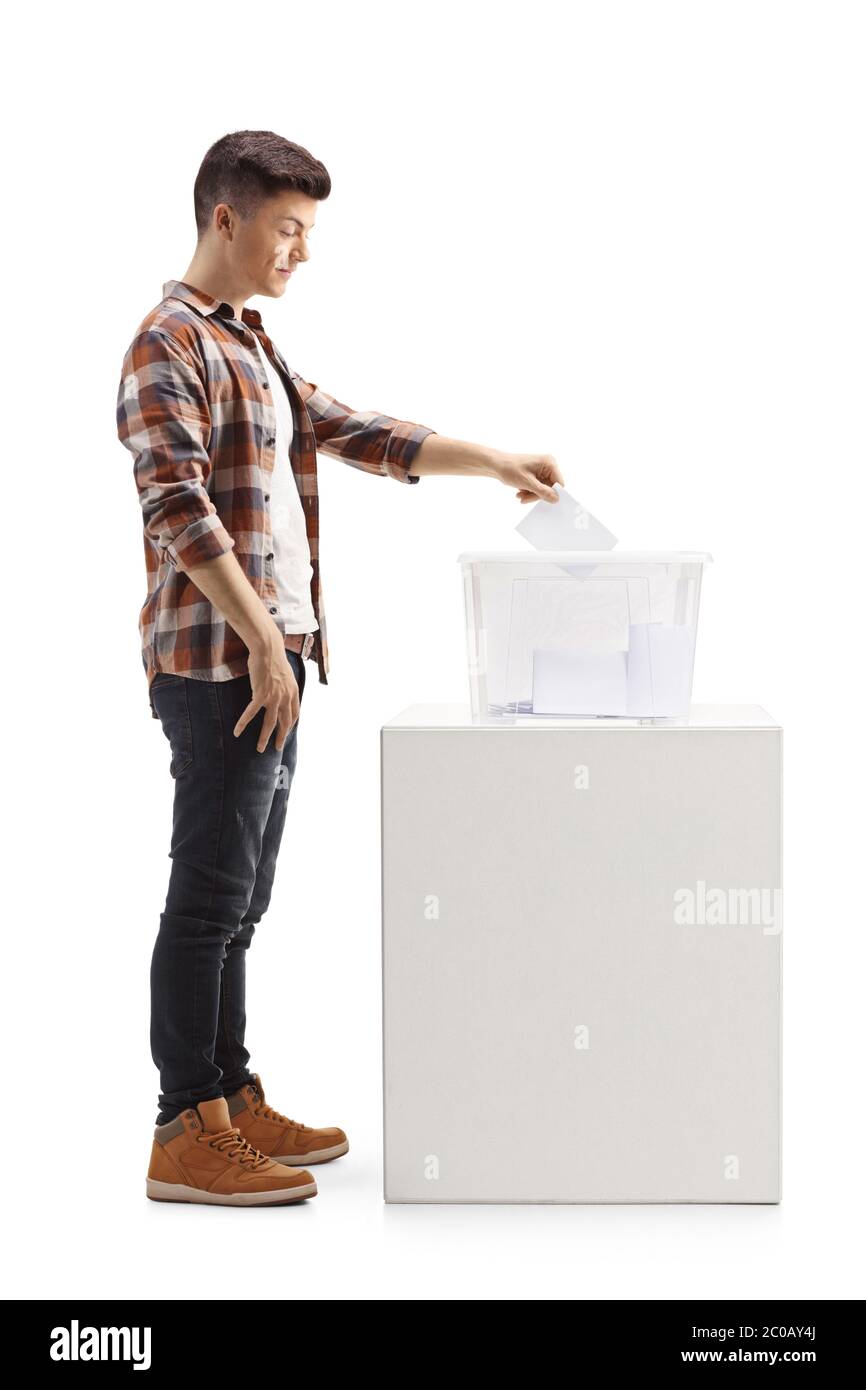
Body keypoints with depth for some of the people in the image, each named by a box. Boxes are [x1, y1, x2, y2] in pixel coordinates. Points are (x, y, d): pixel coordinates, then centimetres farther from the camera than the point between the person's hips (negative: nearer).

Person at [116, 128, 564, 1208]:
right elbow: (179, 509, -20)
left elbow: (351, 432, 24)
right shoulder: (171, 343, -11)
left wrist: (492, 462, 18)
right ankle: (186, 1137, -1)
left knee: (238, 898, 13)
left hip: (268, 661, 10)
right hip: (218, 664, -9)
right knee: (210, 897, -6)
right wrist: (263, 644, -22)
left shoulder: (248, 345, 20)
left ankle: (232, 1101, 21)